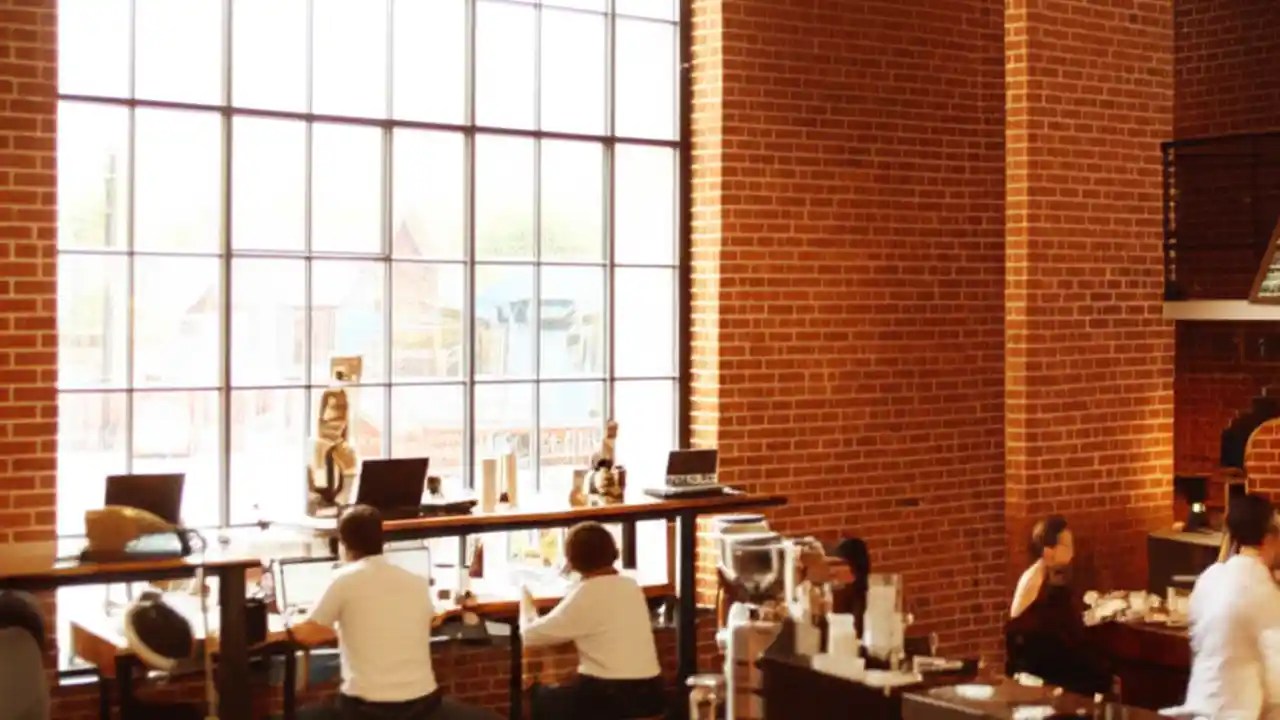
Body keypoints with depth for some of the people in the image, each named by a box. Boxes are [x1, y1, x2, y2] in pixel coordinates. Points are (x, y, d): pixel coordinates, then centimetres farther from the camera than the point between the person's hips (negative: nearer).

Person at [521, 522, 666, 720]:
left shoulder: (585, 595, -11)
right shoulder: (631, 587, 8)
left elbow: (531, 635, -3)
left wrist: (526, 601, 15)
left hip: (610, 698, -7)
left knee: (542, 698, 18)